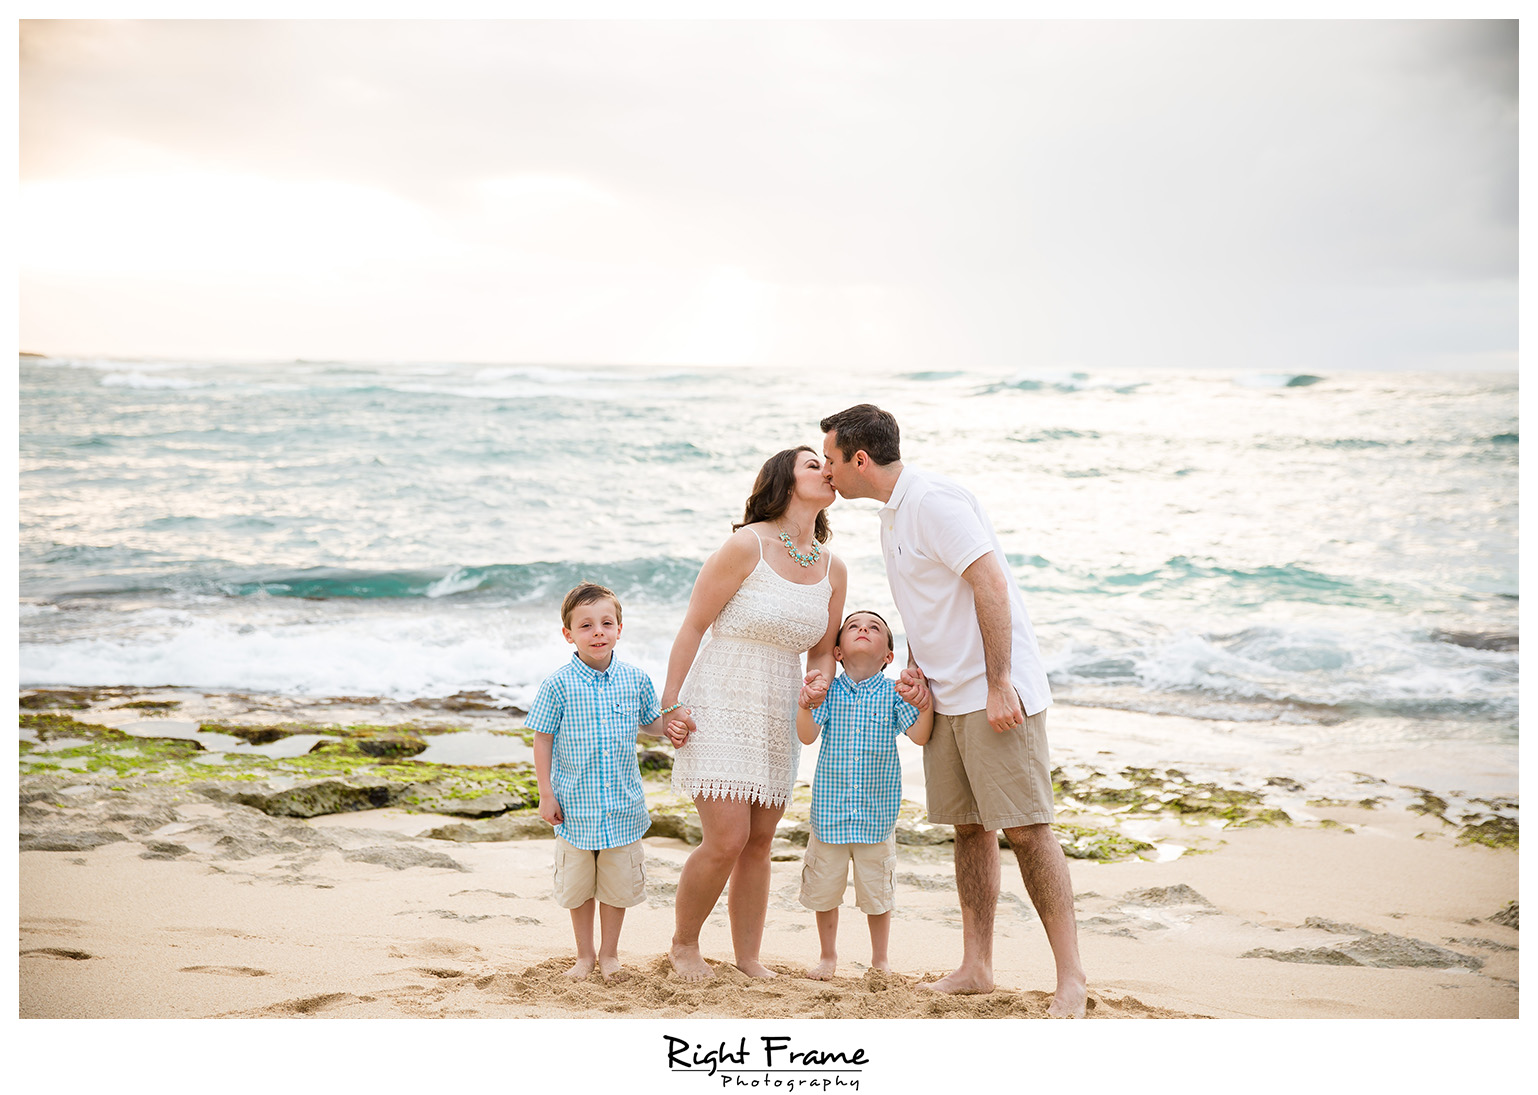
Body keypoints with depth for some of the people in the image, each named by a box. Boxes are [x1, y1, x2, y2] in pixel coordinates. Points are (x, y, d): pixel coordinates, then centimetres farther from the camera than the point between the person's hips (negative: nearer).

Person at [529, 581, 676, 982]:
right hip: (576, 806, -2)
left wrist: (671, 727, -7)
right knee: (578, 886, 11)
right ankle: (584, 955, 29)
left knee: (618, 885, 11)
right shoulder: (558, 684, -10)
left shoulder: (635, 680, -1)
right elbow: (543, 740, -3)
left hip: (623, 807, 2)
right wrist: (546, 795, -5)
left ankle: (609, 953, 29)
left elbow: (649, 723, 15)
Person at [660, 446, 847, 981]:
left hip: (776, 717, 6)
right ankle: (683, 944, 12)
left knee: (759, 840, 8)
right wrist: (670, 705, -11)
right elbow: (692, 626, -10)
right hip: (719, 709, -6)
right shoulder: (747, 546, -13)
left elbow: (822, 651, 14)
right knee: (727, 839, -11)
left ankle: (748, 956, 21)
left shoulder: (832, 570, 5)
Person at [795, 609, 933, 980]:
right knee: (824, 889, 11)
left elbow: (919, 737, -12)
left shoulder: (893, 694, -2)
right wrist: (807, 704, -31)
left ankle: (880, 960, 28)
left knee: (877, 892, 9)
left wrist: (924, 705, -30)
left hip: (877, 813, 0)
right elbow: (806, 736, -13)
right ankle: (828, 956, 32)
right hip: (830, 809, 1)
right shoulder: (828, 691, -2)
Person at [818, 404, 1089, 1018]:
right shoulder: (891, 513, 16)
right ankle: (976, 969, 17)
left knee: (1024, 828, -9)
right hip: (947, 696, 10)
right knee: (970, 828, 11)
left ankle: (1071, 978, -5)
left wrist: (1000, 685, -24)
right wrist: (916, 664, 9)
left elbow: (991, 584, -21)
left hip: (996, 693, -10)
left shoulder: (932, 500, -15)